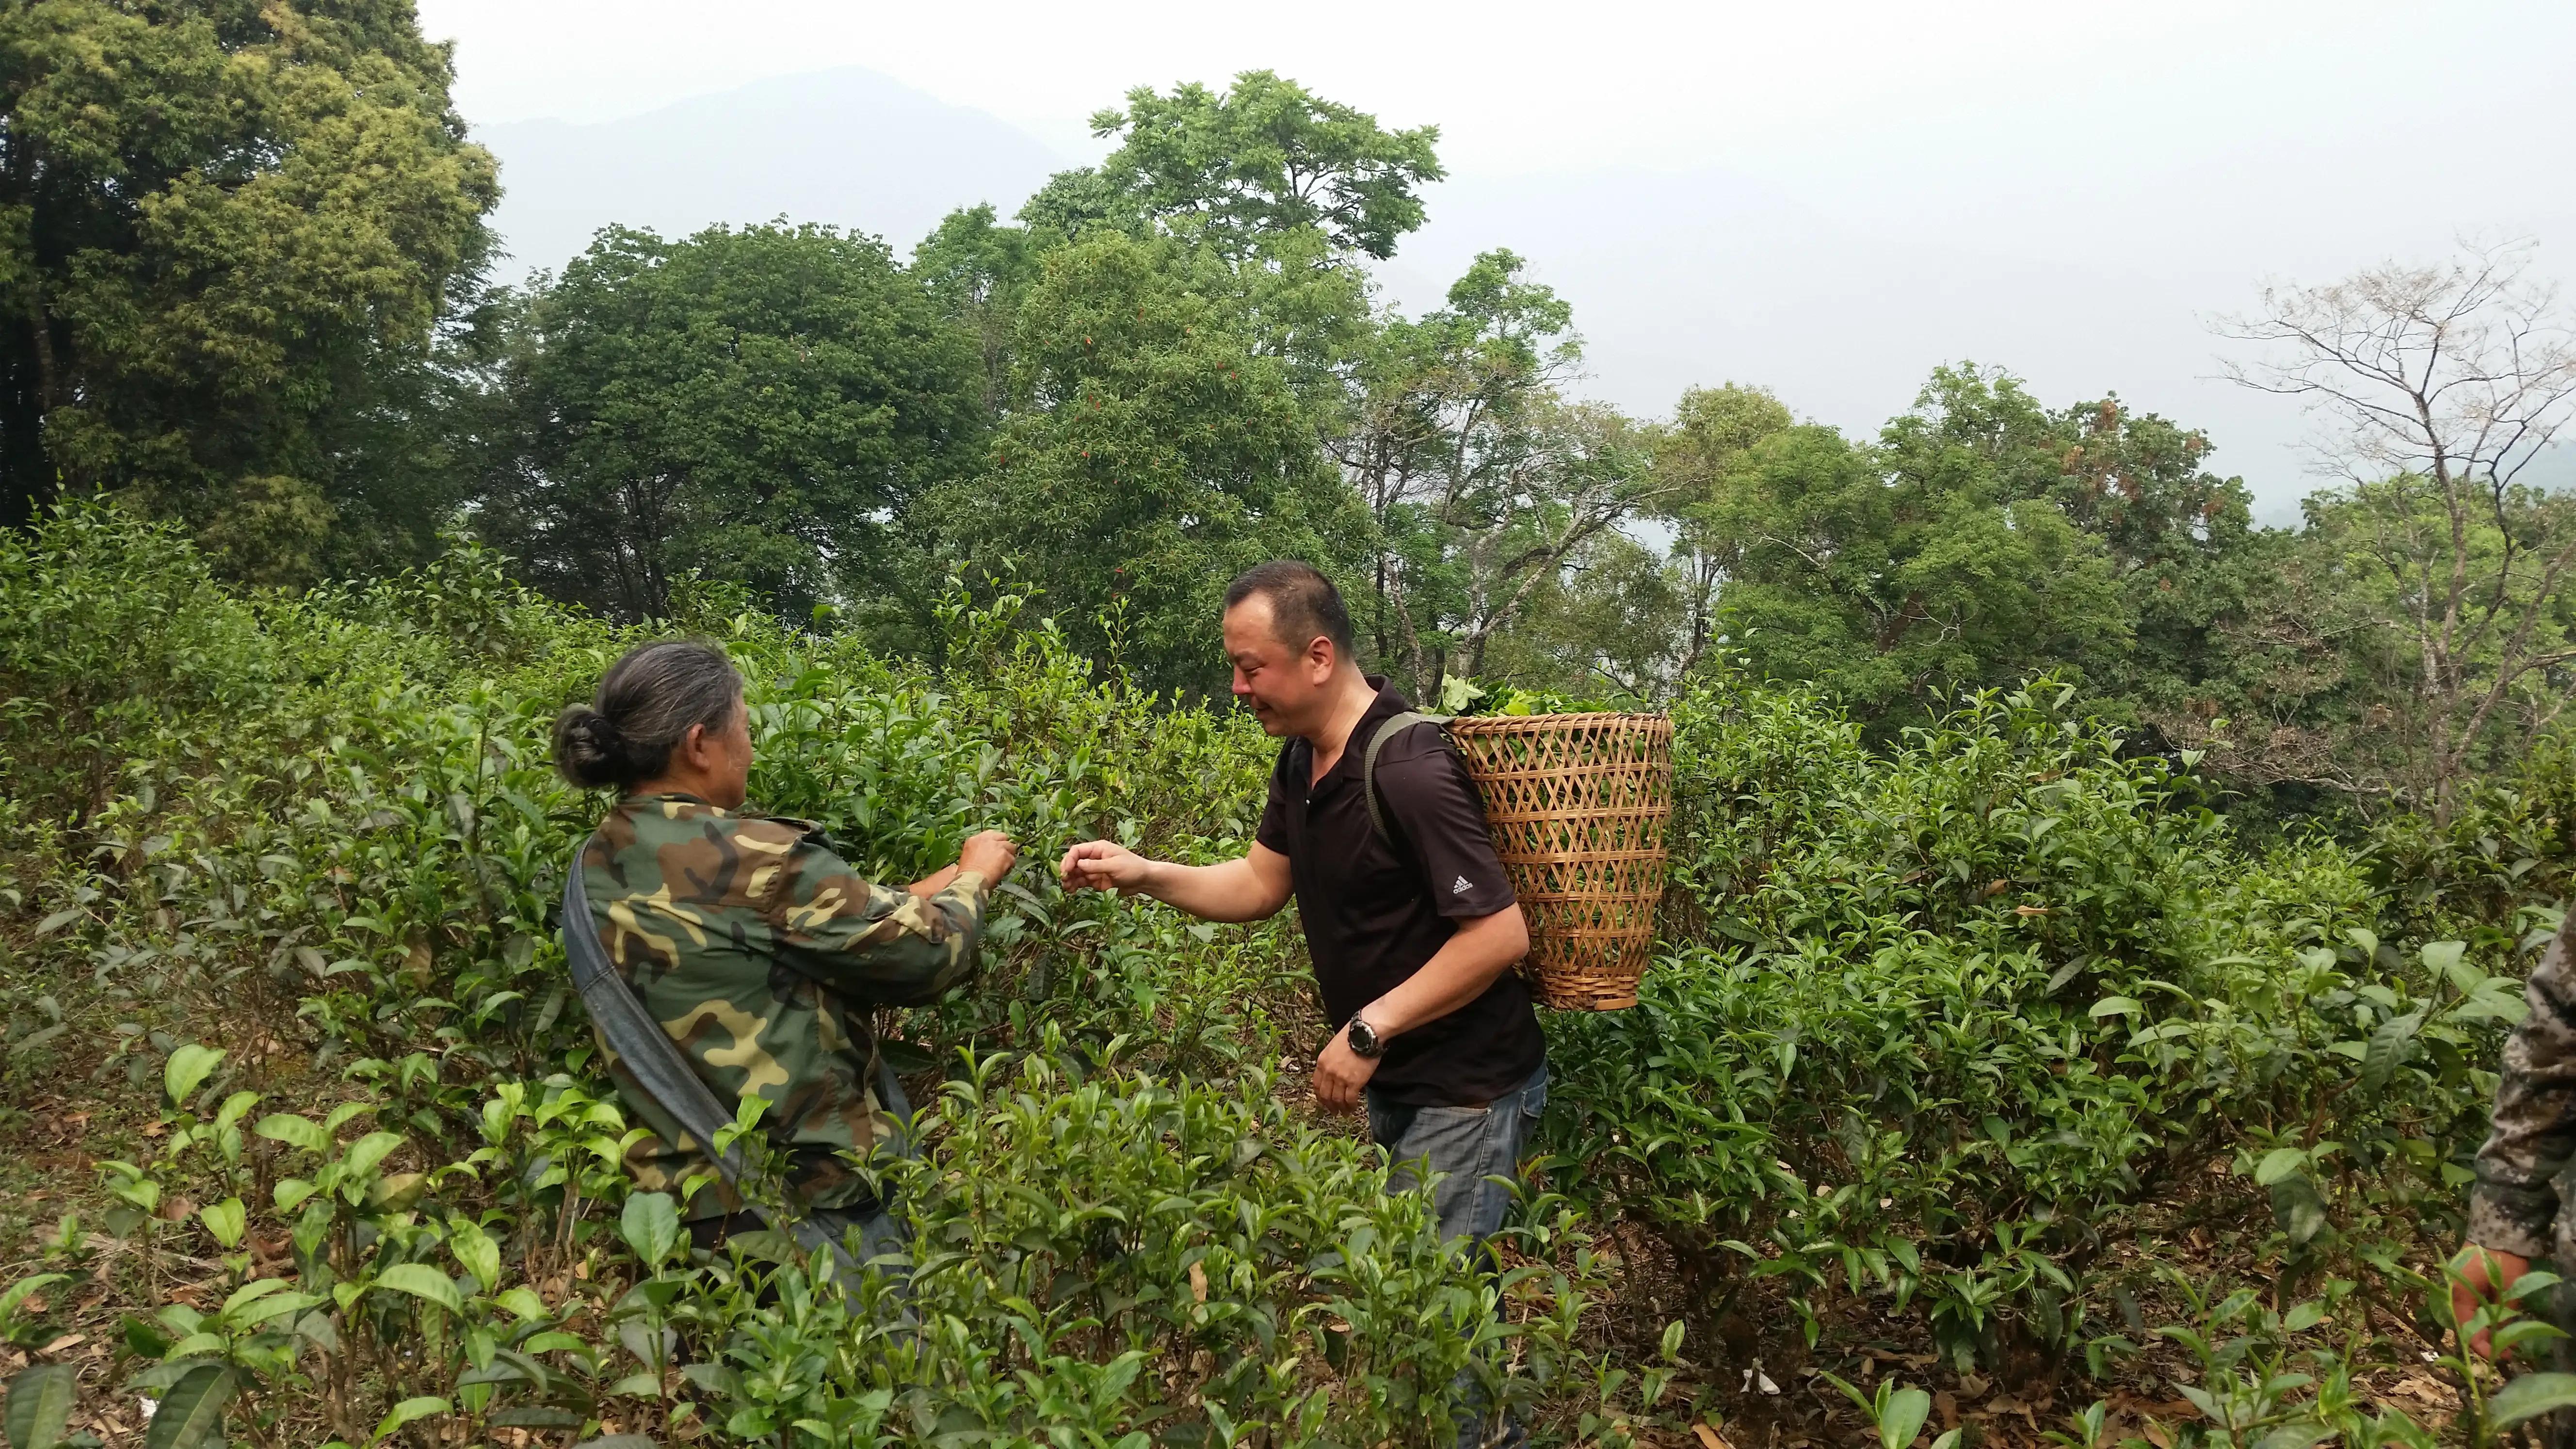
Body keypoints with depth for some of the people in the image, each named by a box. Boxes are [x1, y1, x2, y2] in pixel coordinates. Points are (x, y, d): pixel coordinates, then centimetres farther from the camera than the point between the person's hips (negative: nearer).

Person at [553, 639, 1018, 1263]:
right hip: (804, 1200, -8)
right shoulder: (751, 861, -22)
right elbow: (924, 951, -12)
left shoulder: (602, 866, 2)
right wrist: (975, 877, 7)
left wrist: (946, 881, 12)